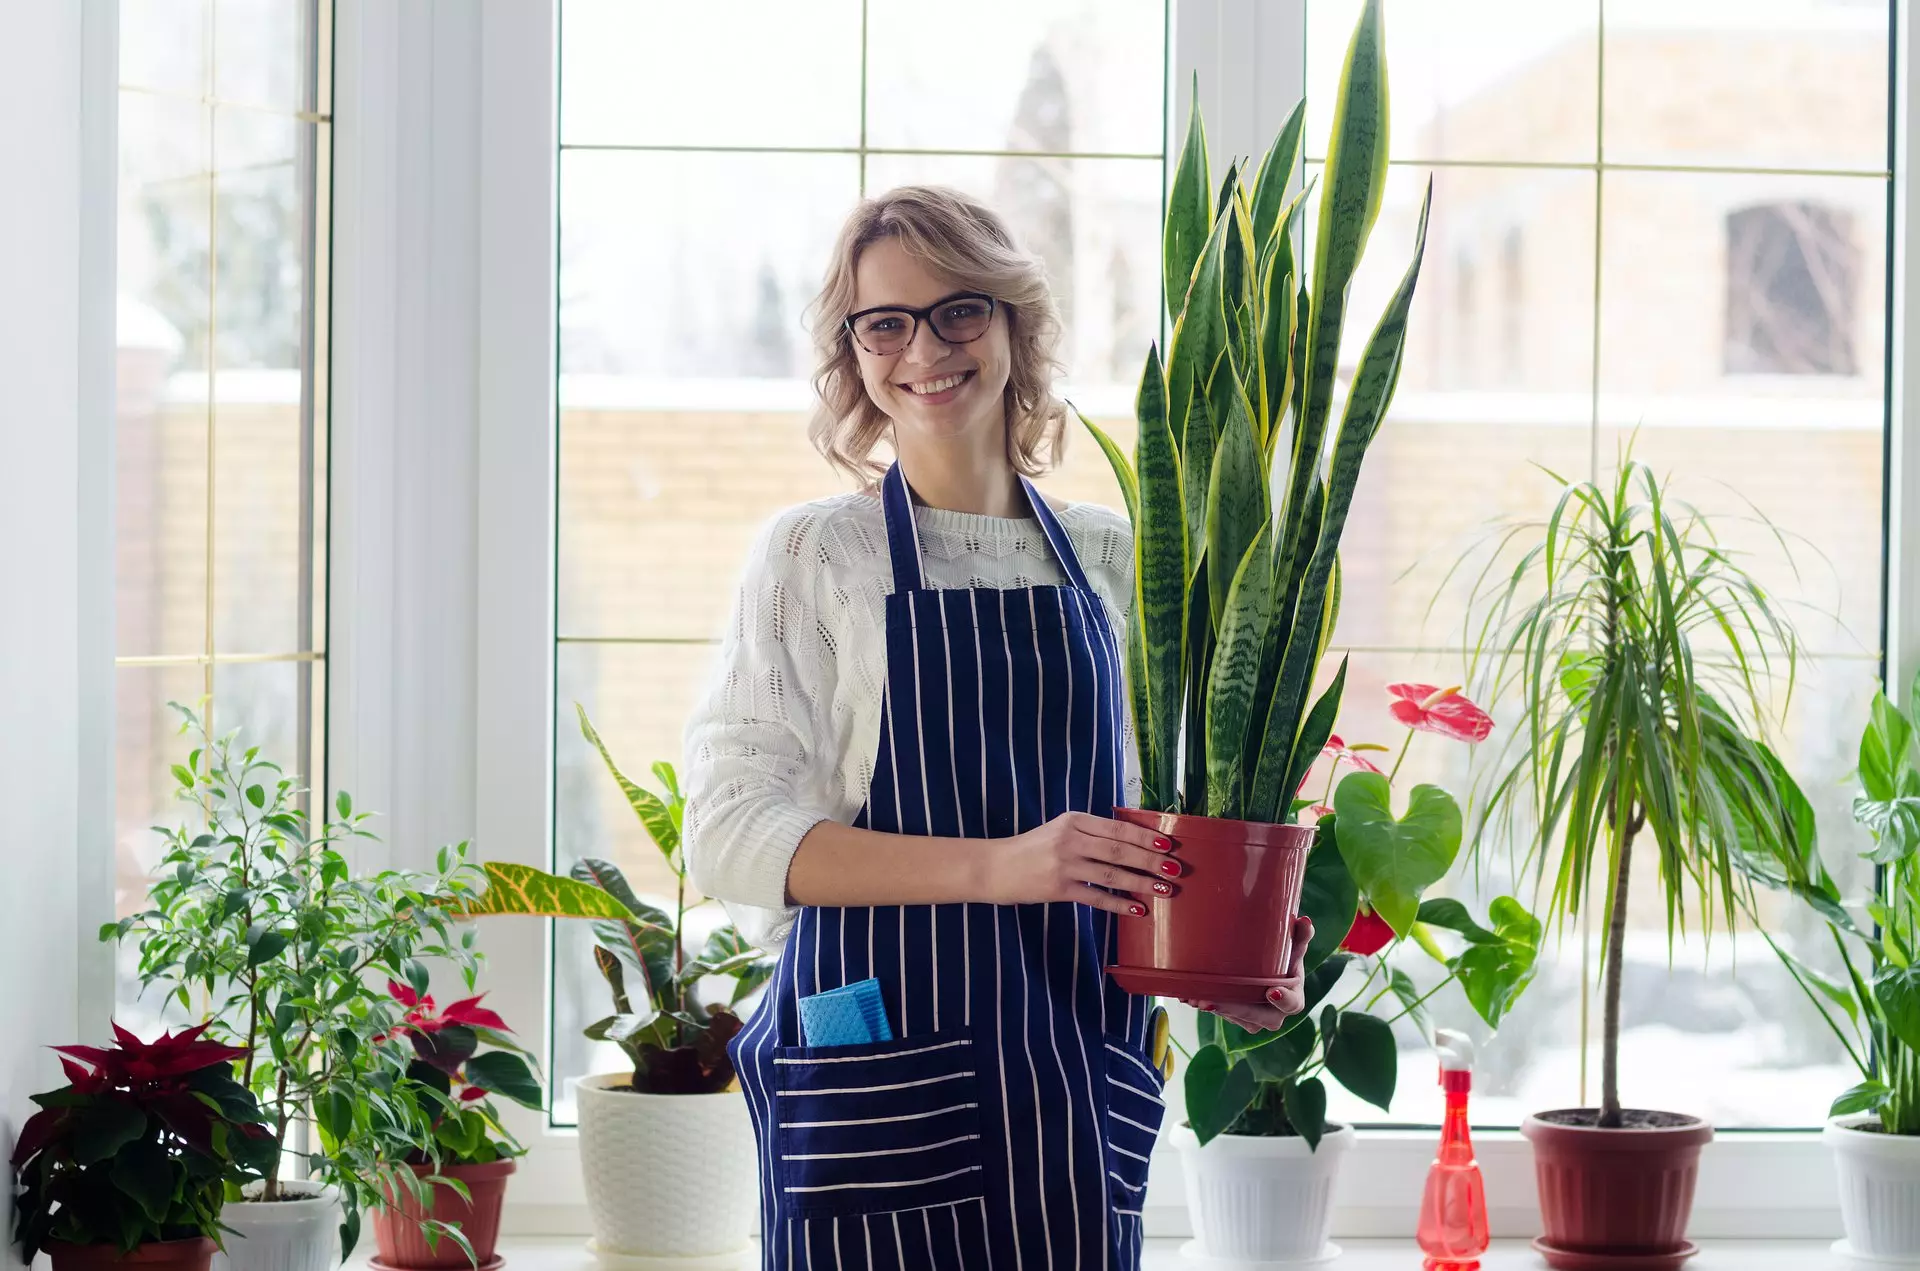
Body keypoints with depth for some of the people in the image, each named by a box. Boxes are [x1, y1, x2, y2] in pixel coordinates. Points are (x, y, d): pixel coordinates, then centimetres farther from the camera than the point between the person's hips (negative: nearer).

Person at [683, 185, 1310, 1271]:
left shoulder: (1109, 560, 11)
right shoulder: (816, 554, 1)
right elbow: (731, 835, -10)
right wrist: (996, 866, -21)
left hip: (1082, 1078, 3)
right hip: (881, 1080, -3)